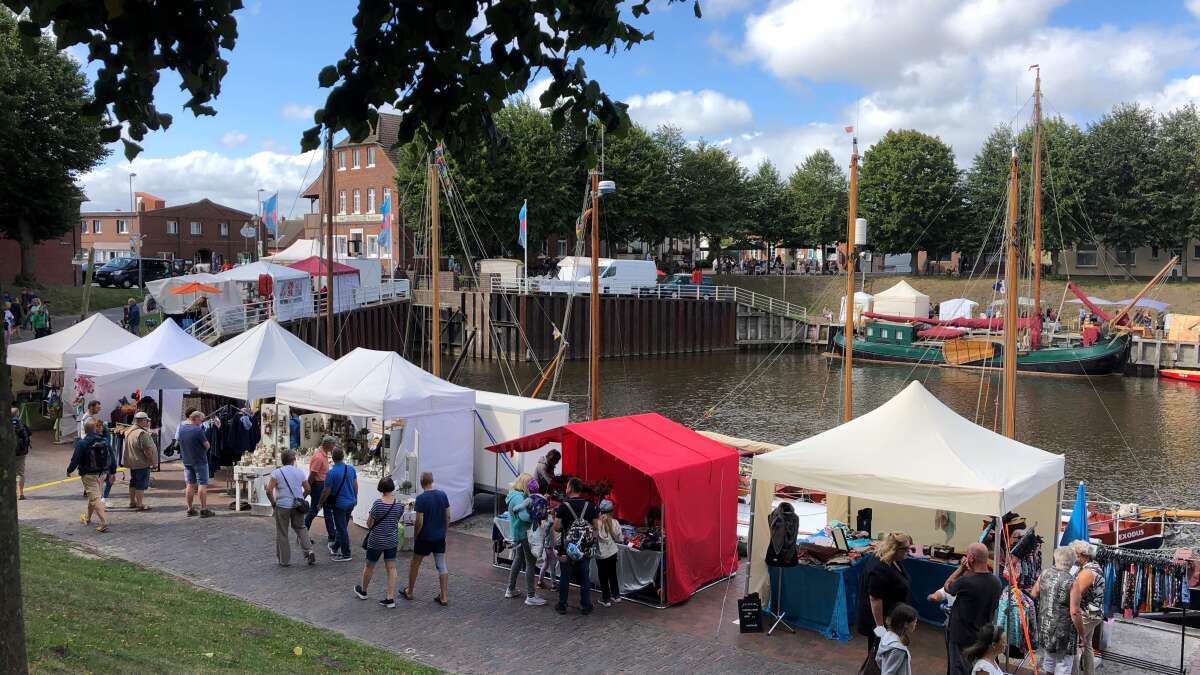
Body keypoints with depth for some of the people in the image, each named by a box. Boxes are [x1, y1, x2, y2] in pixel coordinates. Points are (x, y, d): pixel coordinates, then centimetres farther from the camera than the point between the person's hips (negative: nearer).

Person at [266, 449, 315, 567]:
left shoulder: (276, 473, -7)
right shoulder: (300, 471, 3)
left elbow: (269, 490, -15)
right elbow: (307, 489, 6)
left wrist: (273, 503, -1)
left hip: (282, 506, -3)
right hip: (297, 506, 3)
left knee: (282, 534, 9)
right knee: (300, 528, 20)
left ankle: (284, 560, 16)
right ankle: (309, 551, 4)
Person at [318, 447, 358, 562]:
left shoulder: (331, 472, -19)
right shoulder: (351, 469, -1)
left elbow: (327, 491, -14)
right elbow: (355, 485, 9)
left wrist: (320, 503, 0)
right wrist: (355, 498, 23)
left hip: (339, 504, -6)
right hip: (351, 502, 6)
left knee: (342, 529, 3)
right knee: (342, 527, 20)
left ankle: (346, 554, 9)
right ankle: (335, 549, 34)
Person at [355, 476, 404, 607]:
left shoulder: (378, 503, -22)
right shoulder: (399, 504, -10)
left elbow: (369, 523, -14)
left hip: (376, 540, -3)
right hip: (392, 540, 3)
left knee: (369, 566, 18)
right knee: (391, 568, 7)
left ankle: (363, 591, 38)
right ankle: (391, 598, 5)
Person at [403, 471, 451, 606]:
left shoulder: (421, 498, -17)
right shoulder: (442, 495, -2)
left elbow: (419, 521, -18)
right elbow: (448, 516, 3)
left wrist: (415, 536, -3)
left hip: (425, 538, -4)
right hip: (440, 537, 4)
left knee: (415, 564, 15)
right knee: (442, 566, 7)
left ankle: (409, 592, 28)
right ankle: (444, 597, 5)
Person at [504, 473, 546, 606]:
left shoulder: (514, 494, 9)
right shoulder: (519, 497, -22)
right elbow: (524, 516, -30)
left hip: (518, 534, 10)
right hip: (525, 533, -10)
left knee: (518, 559, 22)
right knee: (531, 563, -3)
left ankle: (510, 590, 32)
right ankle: (530, 596, 0)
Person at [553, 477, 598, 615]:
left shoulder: (564, 506, -11)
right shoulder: (589, 506, -1)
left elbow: (556, 528, -10)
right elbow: (596, 527, 2)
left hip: (567, 548, -2)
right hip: (585, 549, 2)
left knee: (565, 577, 8)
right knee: (585, 577, 10)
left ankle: (562, 605, 15)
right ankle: (585, 606, 14)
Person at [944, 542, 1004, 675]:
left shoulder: (965, 581, -28)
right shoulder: (997, 582, -8)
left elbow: (947, 587, -7)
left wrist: (962, 568, -2)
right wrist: (970, 571, 0)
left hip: (962, 637, -6)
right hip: (984, 637, 6)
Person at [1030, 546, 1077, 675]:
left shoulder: (1044, 574, -2)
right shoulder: (1071, 582, -17)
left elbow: (1033, 594, 8)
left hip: (1044, 625, 5)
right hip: (1062, 629, -5)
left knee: (1050, 656, 24)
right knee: (1063, 661, 7)